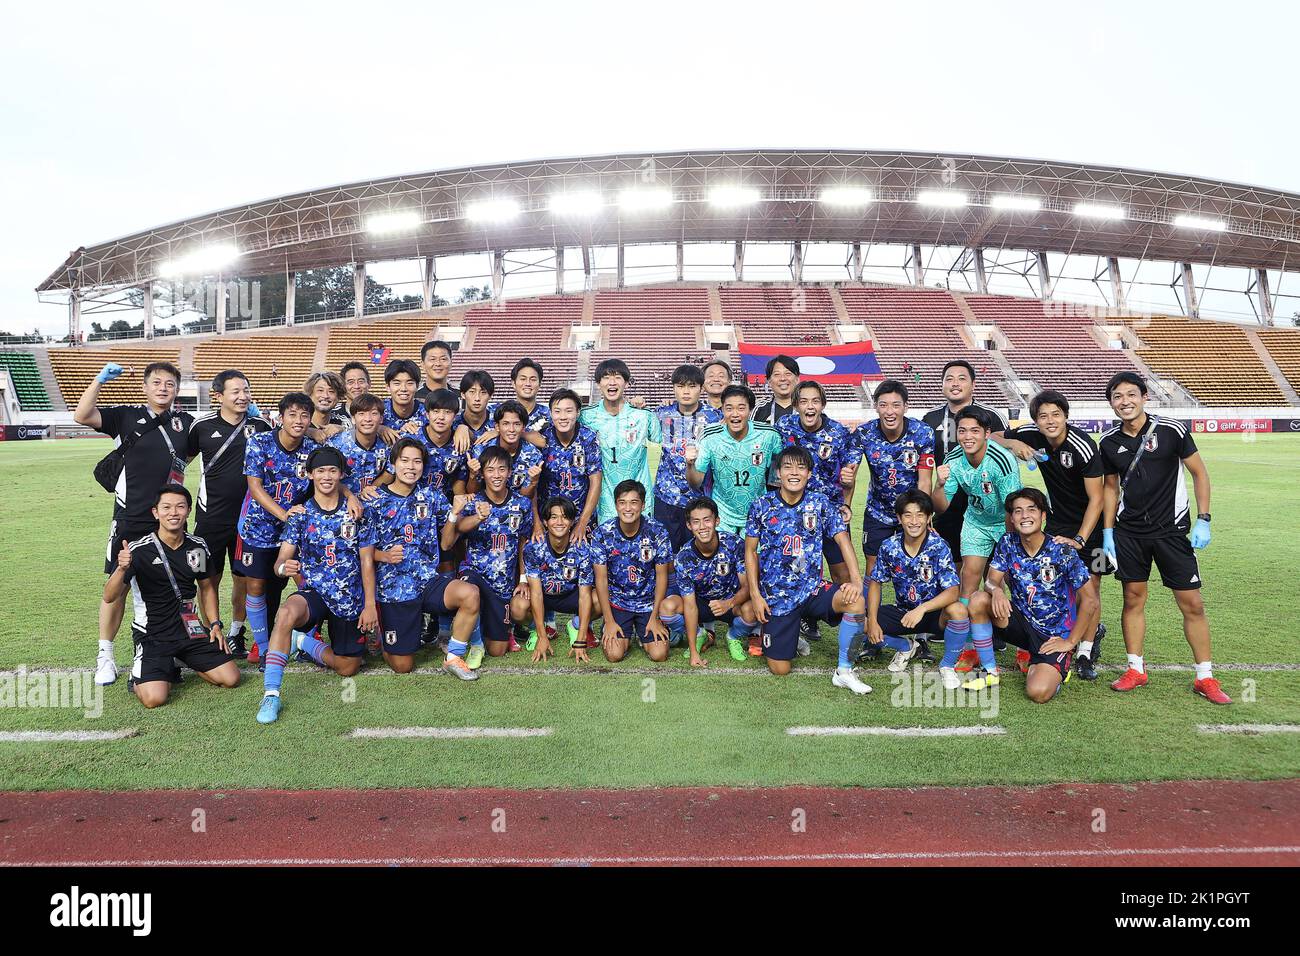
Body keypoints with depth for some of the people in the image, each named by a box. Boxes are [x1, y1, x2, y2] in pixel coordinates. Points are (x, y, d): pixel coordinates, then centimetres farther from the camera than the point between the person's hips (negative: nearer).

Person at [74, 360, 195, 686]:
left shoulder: (185, 422, 8)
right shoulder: (127, 416, 1)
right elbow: (81, 416, -10)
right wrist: (100, 380, -18)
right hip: (130, 518, -2)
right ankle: (105, 656, 13)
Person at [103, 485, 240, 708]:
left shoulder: (198, 547, 1)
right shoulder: (138, 550, -14)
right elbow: (109, 597, -18)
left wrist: (215, 624, 7)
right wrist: (122, 569, -37)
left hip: (190, 630, 4)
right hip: (152, 635, -4)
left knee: (231, 678, -4)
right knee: (154, 698, -23)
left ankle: (182, 661, 22)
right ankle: (139, 674, 13)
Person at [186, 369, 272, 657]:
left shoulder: (260, 425, 1)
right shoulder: (203, 426, -2)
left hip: (249, 515, 1)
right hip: (211, 515, -1)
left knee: (243, 578, 8)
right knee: (209, 578, 5)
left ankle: (236, 634, 24)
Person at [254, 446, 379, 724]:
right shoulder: (300, 514, -1)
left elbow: (367, 562, 1)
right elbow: (281, 560, -8)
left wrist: (370, 605, -5)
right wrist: (283, 567, -34)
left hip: (351, 599, 2)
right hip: (313, 592, -2)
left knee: (347, 667, 7)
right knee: (286, 613, -37)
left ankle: (302, 640, 33)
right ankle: (271, 695, -31)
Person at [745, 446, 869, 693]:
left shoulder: (820, 504, -1)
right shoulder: (762, 506, -4)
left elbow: (843, 540, -6)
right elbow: (751, 551, 2)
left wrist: (856, 579, -21)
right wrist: (755, 594, -4)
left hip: (813, 589, 1)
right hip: (776, 596, -1)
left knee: (856, 601, -30)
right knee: (779, 669, -2)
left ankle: (844, 671, -11)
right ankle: (788, 636, 34)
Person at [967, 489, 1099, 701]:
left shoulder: (1062, 552, -17)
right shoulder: (1008, 543, -5)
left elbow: (1090, 600, -12)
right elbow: (992, 581, -4)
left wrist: (1070, 642, -13)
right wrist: (996, 591, -30)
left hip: (1055, 636, -4)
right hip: (1022, 622, 4)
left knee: (1038, 692, -25)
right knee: (979, 601, -23)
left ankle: (1055, 670, 14)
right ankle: (989, 672, -6)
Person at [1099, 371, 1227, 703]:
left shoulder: (1171, 430, -9)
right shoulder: (1109, 442, 1)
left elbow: (1199, 473, -1)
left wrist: (1203, 520, -7)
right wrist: (1107, 532, 6)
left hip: (1171, 529, -2)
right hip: (1128, 532, 3)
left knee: (1193, 604, 0)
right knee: (1133, 599, 7)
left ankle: (1205, 677, 13)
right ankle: (1136, 669, 19)